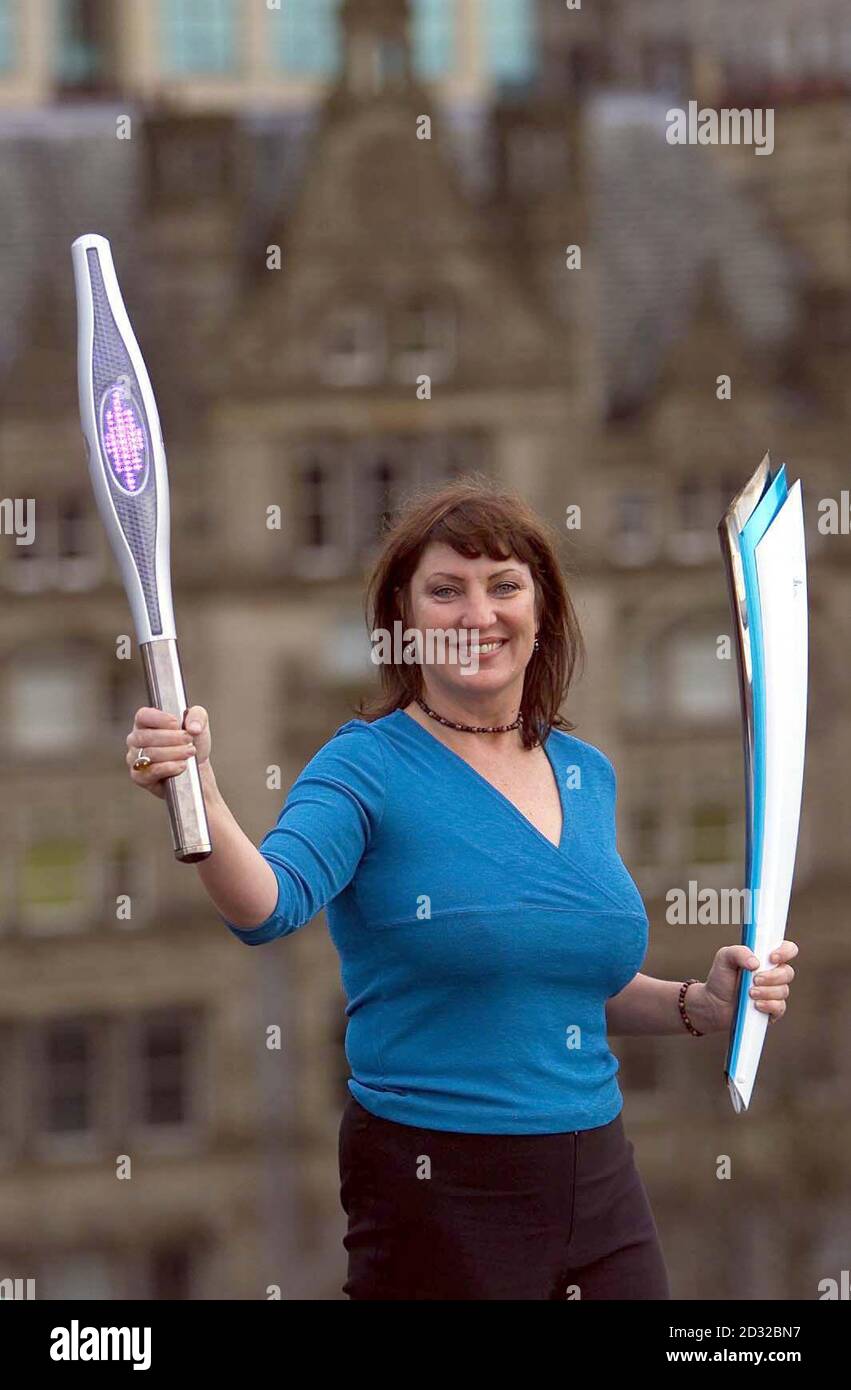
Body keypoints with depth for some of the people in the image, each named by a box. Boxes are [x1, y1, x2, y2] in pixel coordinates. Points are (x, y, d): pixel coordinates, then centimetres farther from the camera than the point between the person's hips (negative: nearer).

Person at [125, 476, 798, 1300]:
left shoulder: (586, 774, 9)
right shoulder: (367, 768, -9)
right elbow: (269, 906, -27)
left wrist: (698, 1006, 3)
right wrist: (200, 799, -46)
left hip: (602, 1189, 5)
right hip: (440, 1200, -5)